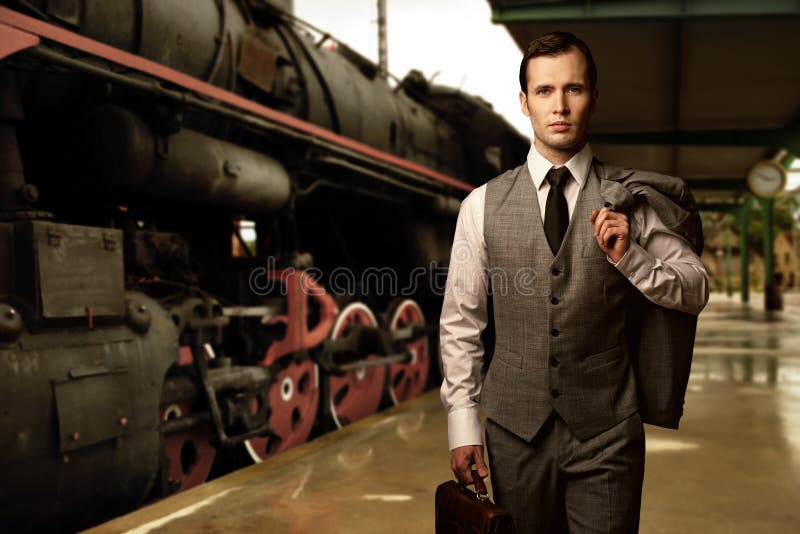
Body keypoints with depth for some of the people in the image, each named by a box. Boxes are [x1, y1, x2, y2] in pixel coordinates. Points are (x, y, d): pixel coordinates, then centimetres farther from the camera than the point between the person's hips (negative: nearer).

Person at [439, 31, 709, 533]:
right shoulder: (483, 205, -1)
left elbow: (696, 290, 4)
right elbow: (460, 322, 2)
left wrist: (629, 256, -14)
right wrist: (463, 424, 0)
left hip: (607, 425, 0)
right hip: (515, 428, 1)